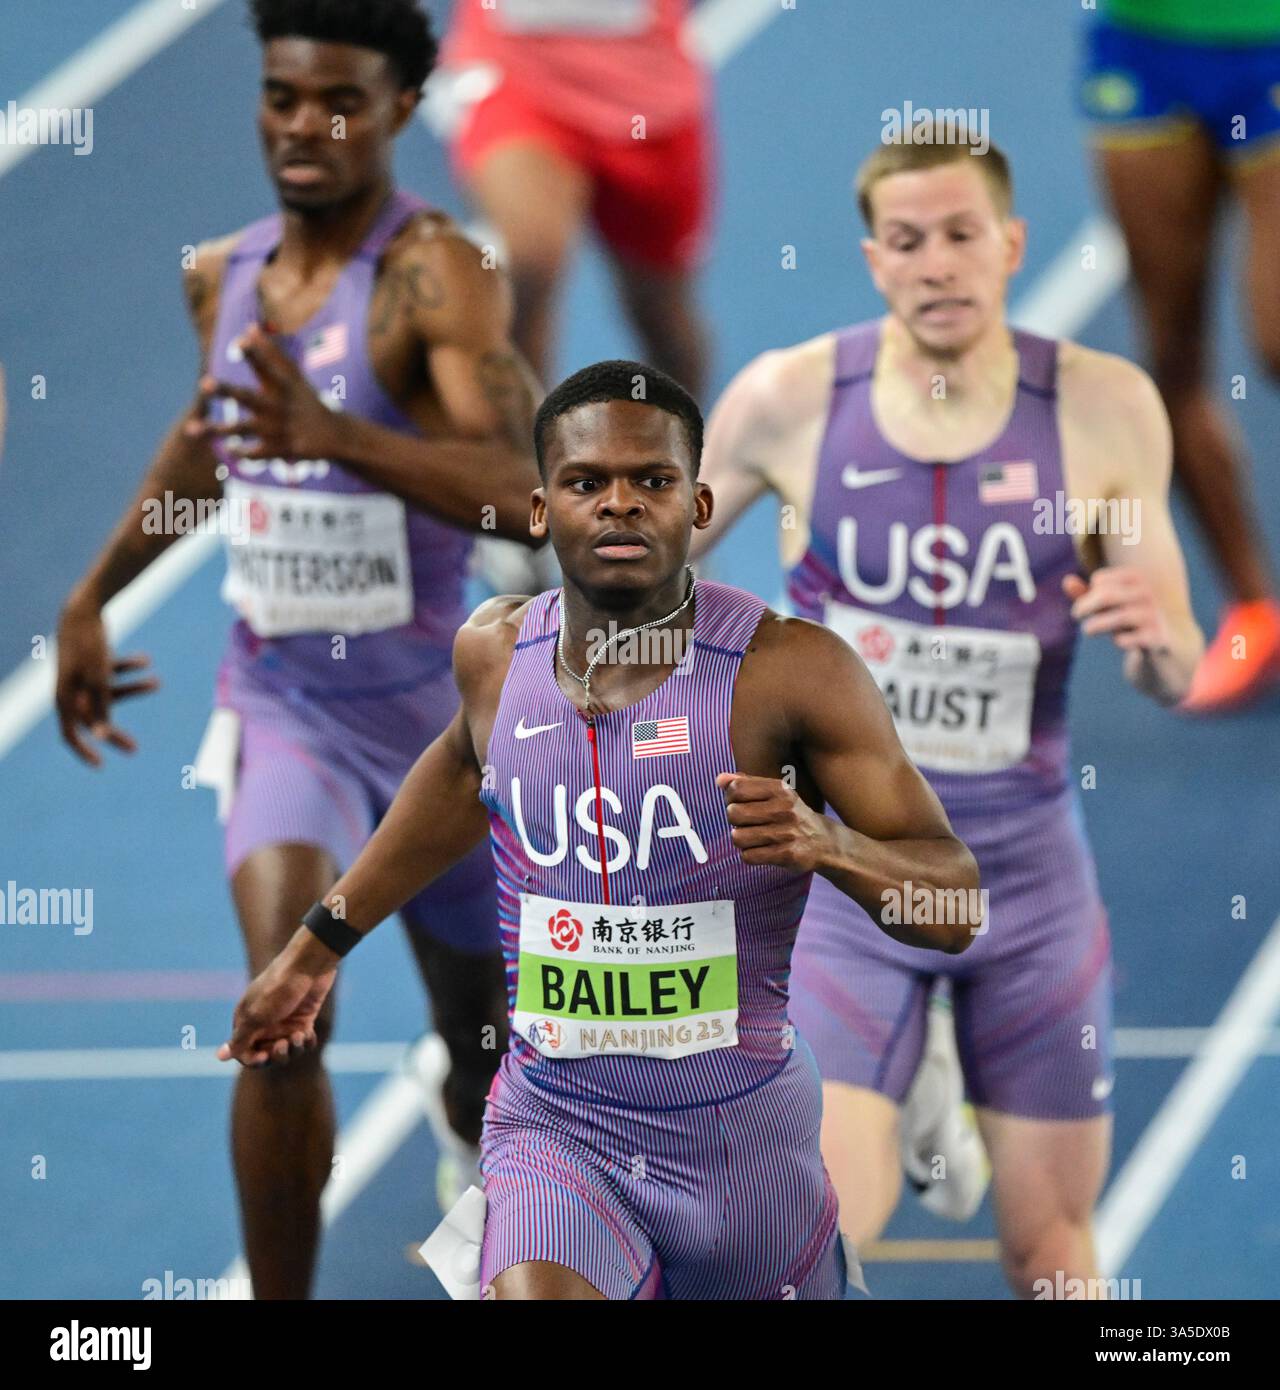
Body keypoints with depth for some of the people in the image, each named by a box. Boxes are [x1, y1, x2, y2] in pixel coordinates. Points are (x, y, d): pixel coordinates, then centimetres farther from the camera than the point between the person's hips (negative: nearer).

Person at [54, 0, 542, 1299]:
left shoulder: (437, 274, -18)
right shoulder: (222, 276, 1)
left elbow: (520, 494, -32)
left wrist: (334, 436, -46)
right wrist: (91, 597, 22)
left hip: (429, 698, -3)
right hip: (280, 696, 3)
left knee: (485, 1043, 16)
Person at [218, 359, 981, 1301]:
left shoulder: (791, 671, -12)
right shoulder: (496, 651, 0)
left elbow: (954, 912, -10)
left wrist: (827, 845, -29)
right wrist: (320, 944, 30)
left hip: (742, 1141, -1)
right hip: (554, 1135, 1)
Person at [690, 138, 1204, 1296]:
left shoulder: (1106, 409, -6)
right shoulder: (789, 401, -8)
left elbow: (1176, 678, 1)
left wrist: (1155, 638, -19)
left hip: (1027, 866, 1)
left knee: (1050, 1242, 9)